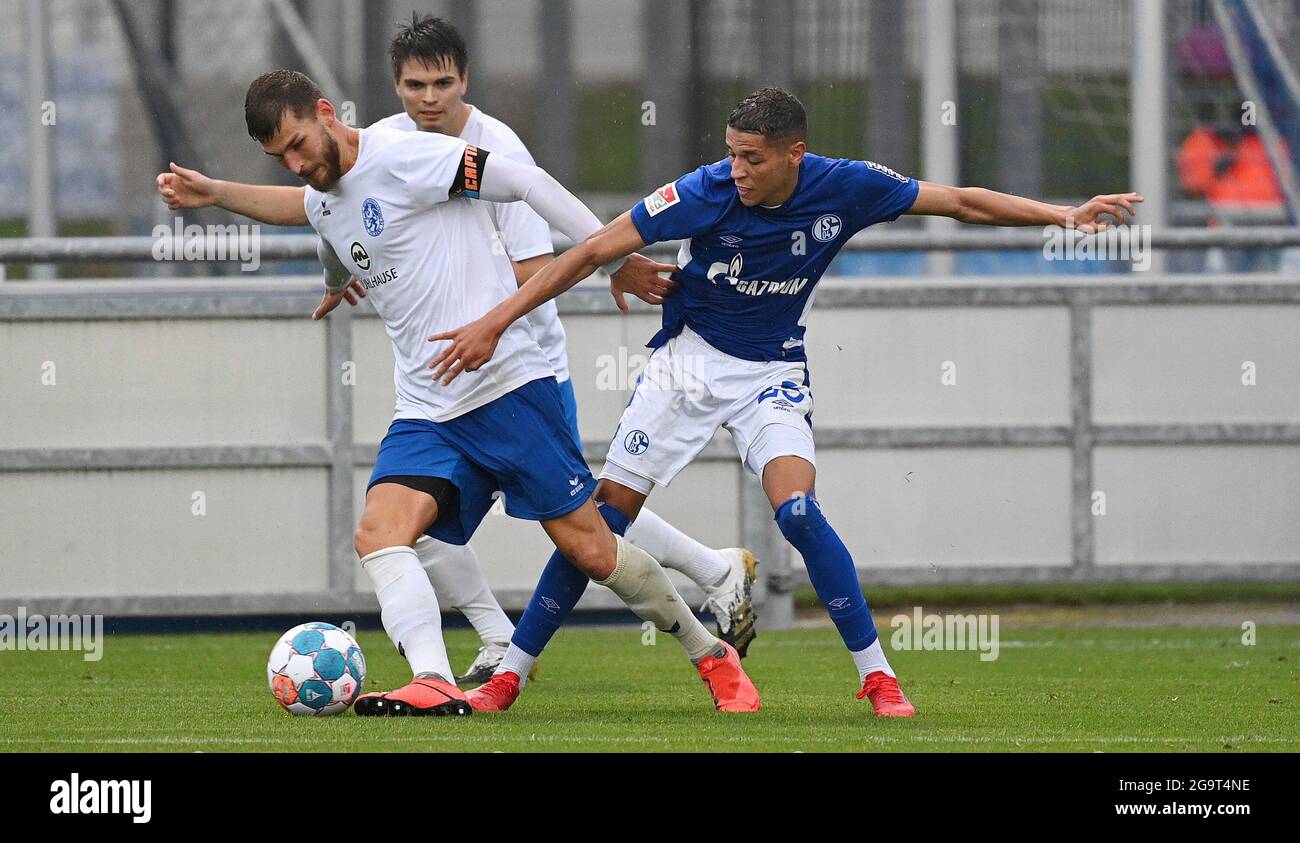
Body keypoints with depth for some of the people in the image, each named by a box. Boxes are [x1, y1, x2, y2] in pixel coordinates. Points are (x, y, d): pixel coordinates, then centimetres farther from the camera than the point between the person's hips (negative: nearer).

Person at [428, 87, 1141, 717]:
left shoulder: (842, 188, -16)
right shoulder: (706, 193, -23)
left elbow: (961, 202, -4)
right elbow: (591, 253, -19)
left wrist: (1064, 215, -10)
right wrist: (494, 323, -22)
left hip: (770, 372, 0)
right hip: (687, 359, 0)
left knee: (798, 513, -23)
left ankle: (876, 675, -13)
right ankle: (508, 673, 7)